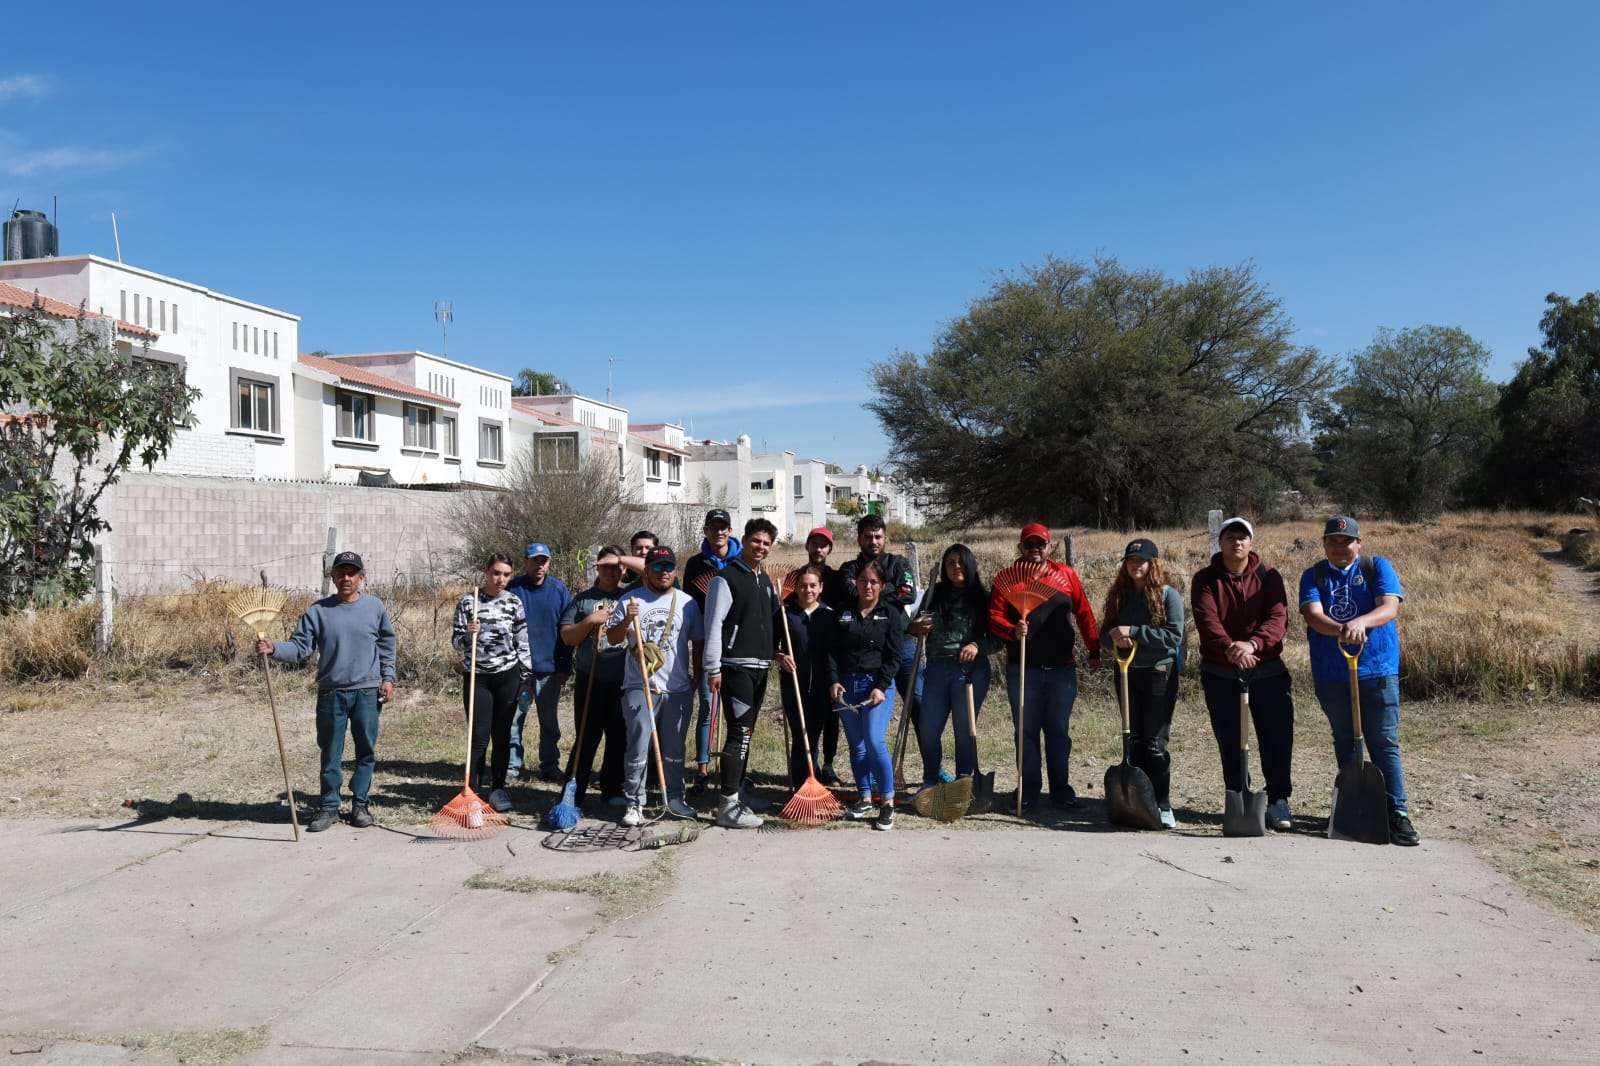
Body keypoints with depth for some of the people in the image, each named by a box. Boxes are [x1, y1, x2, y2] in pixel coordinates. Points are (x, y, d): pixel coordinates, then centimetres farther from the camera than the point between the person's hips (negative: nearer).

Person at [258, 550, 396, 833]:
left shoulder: (376, 607, 3)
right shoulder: (318, 611, 1)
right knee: (330, 753, 7)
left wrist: (388, 678, 3)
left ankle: (360, 803, 19)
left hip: (368, 692, 0)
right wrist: (274, 649, -20)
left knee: (366, 751, 7)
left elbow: (387, 646, 10)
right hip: (331, 693, 0)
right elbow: (299, 647, -3)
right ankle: (329, 806, 18)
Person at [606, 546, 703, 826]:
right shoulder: (631, 600, 2)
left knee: (675, 748, 12)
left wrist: (696, 678, 9)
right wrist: (626, 620, -16)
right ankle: (634, 803, 5)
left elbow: (697, 642, 13)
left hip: (678, 688, 2)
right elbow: (612, 638, 2)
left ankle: (675, 798, 23)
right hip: (640, 687, -2)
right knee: (638, 747, -3)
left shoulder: (687, 602, 8)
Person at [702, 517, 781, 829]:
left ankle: (736, 795, 20)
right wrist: (713, 669, -17)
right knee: (740, 733, -12)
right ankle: (729, 806, -10)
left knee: (745, 734, 12)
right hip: (735, 666, -8)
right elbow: (714, 625, -13)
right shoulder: (726, 578, -8)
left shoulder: (765, 581, 17)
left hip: (761, 667, 8)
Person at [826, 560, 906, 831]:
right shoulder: (843, 613, 11)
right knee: (856, 745, 8)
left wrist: (881, 687, -12)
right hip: (845, 685, 4)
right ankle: (864, 799, 18)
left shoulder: (891, 614, 2)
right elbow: (832, 650, 7)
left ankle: (887, 801, -6)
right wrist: (833, 681, -5)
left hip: (877, 684, -4)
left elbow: (893, 656, -3)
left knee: (875, 741, -15)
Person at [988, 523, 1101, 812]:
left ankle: (1061, 791, 17)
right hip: (1022, 669, -1)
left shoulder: (1066, 574, 5)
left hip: (1061, 668, 1)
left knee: (1059, 731, 7)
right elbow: (994, 616, -6)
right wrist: (1012, 631, -26)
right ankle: (1029, 791, 14)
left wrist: (1094, 650, 11)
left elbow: (1084, 613, 10)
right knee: (1026, 731, 5)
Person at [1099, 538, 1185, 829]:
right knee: (1133, 740, 9)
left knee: (1155, 742, -4)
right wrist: (1116, 638, -13)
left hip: (1160, 674, -5)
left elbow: (1174, 635, -15)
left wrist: (1134, 632, -19)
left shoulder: (1168, 594, -5)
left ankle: (1162, 806, 4)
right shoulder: (1120, 594, 10)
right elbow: (1104, 634, 10)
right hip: (1128, 673, 5)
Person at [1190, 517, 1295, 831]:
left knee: (1277, 739, 0)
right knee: (1230, 742, 7)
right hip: (1220, 672, 0)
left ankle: (1279, 801, 13)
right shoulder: (1205, 579, -1)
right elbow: (1207, 620, -16)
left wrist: (1252, 644, -33)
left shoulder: (1269, 577, 1)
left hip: (1268, 669, 0)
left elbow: (1278, 618, -14)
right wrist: (1229, 647, -35)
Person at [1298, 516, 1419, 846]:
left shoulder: (1378, 567, 1)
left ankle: (1397, 815, 0)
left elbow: (1390, 607, -15)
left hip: (1377, 671, -2)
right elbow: (1313, 614, -13)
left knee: (1385, 744, -2)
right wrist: (1341, 630, -34)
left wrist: (1361, 622, -36)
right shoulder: (1314, 576, 4)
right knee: (1345, 744, 12)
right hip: (1331, 676, 2)